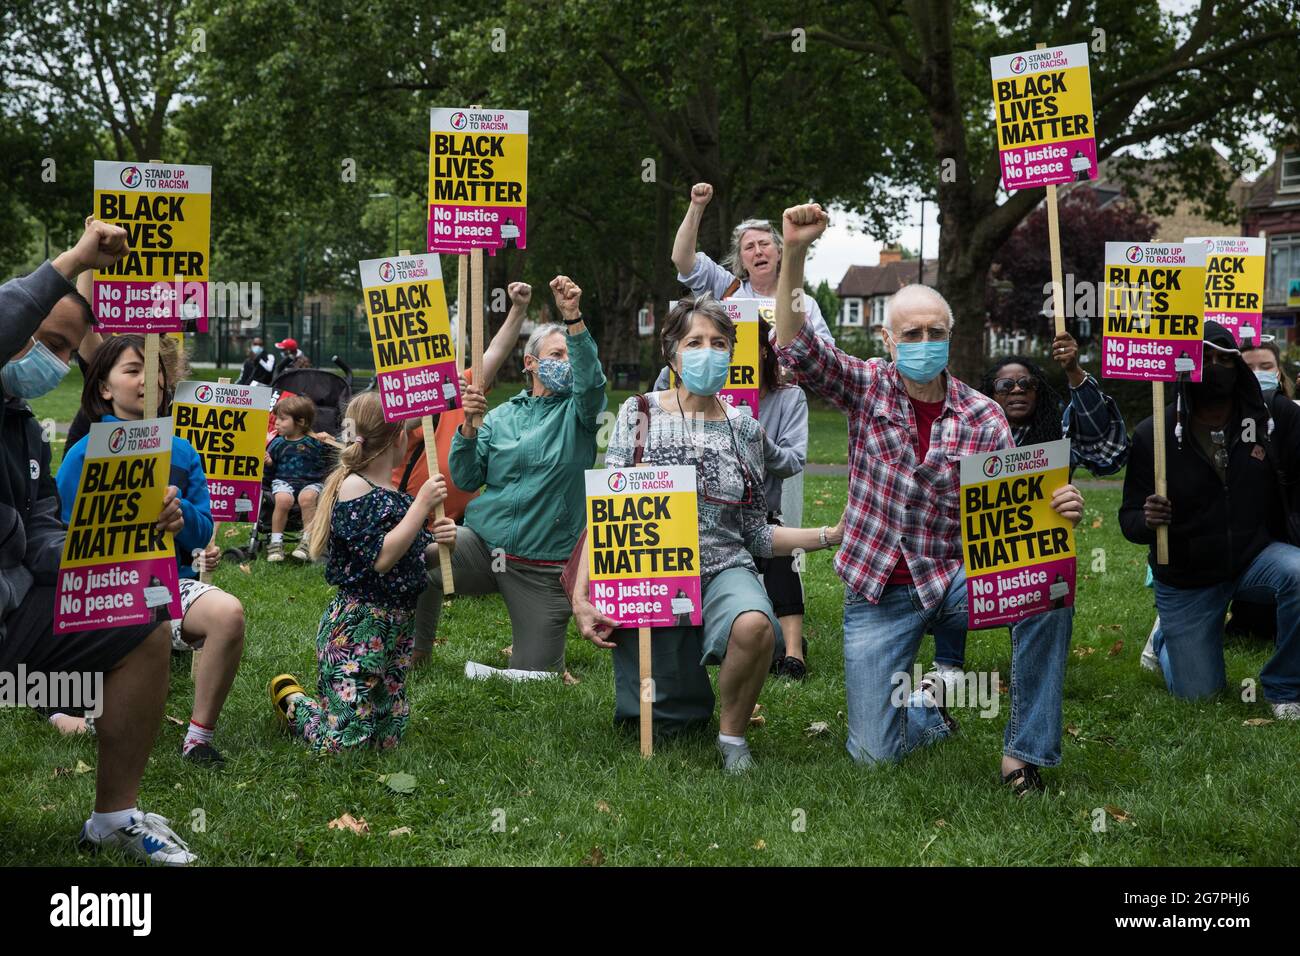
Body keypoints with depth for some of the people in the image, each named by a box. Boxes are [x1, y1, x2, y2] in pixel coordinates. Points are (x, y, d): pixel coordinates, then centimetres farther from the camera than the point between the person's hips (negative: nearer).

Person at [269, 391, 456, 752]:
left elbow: (415, 554, 20)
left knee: (388, 738, 8)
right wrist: (422, 505, -19)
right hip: (357, 624, -8)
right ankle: (290, 698, 19)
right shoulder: (352, 486, -12)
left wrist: (442, 543, -2)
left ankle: (325, 699, 31)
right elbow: (381, 558, -20)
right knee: (342, 743, -9)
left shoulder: (396, 495, 11)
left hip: (397, 625, 8)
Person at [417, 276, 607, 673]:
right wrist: (470, 426, -12)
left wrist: (573, 317, -34)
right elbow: (465, 479, 4)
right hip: (482, 545, 2)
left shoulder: (577, 412, 3)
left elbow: (590, 379, -21)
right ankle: (417, 655, -2)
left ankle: (538, 646, 37)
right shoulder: (500, 416, 9)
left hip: (543, 569, -1)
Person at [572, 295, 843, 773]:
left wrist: (829, 535, -2)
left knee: (754, 625, -36)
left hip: (723, 569, 1)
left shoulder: (744, 430, 7)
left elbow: (756, 533, 11)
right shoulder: (639, 413, 1)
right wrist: (581, 598, -15)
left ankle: (732, 733, -10)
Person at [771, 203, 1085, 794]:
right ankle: (926, 703, 30)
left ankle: (1025, 750, -17)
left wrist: (1057, 510, -28)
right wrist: (794, 254, -29)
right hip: (877, 594, 0)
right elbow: (795, 346, -16)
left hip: (953, 578, 0)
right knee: (874, 752, -8)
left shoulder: (983, 417, -2)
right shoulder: (868, 387, -2)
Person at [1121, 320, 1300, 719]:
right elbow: (1130, 520, -9)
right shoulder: (1153, 435, -13)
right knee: (1198, 693, 6)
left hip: (1256, 555, 0)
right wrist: (1147, 520, -32)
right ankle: (1167, 636, 43)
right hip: (1186, 578, 0)